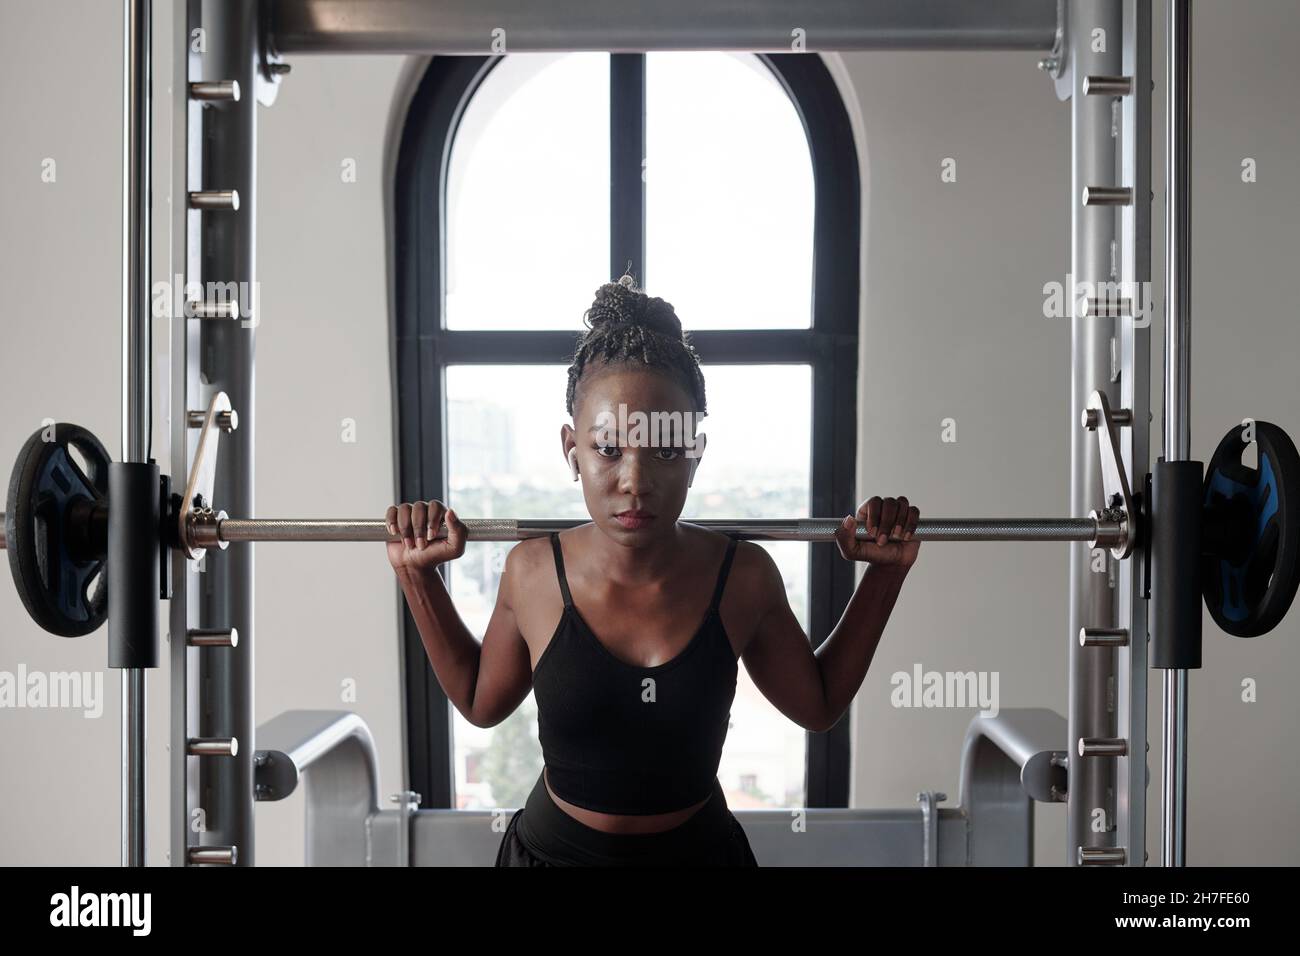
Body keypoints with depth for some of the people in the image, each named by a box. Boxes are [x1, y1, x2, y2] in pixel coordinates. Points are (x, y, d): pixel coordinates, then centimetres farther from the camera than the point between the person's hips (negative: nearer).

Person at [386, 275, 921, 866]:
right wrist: (418, 576, -5)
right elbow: (480, 701, 3)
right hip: (552, 846, 0)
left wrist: (886, 574, -6)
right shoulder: (533, 574, -14)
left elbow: (819, 704, 1)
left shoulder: (743, 578, -15)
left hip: (699, 847, 0)